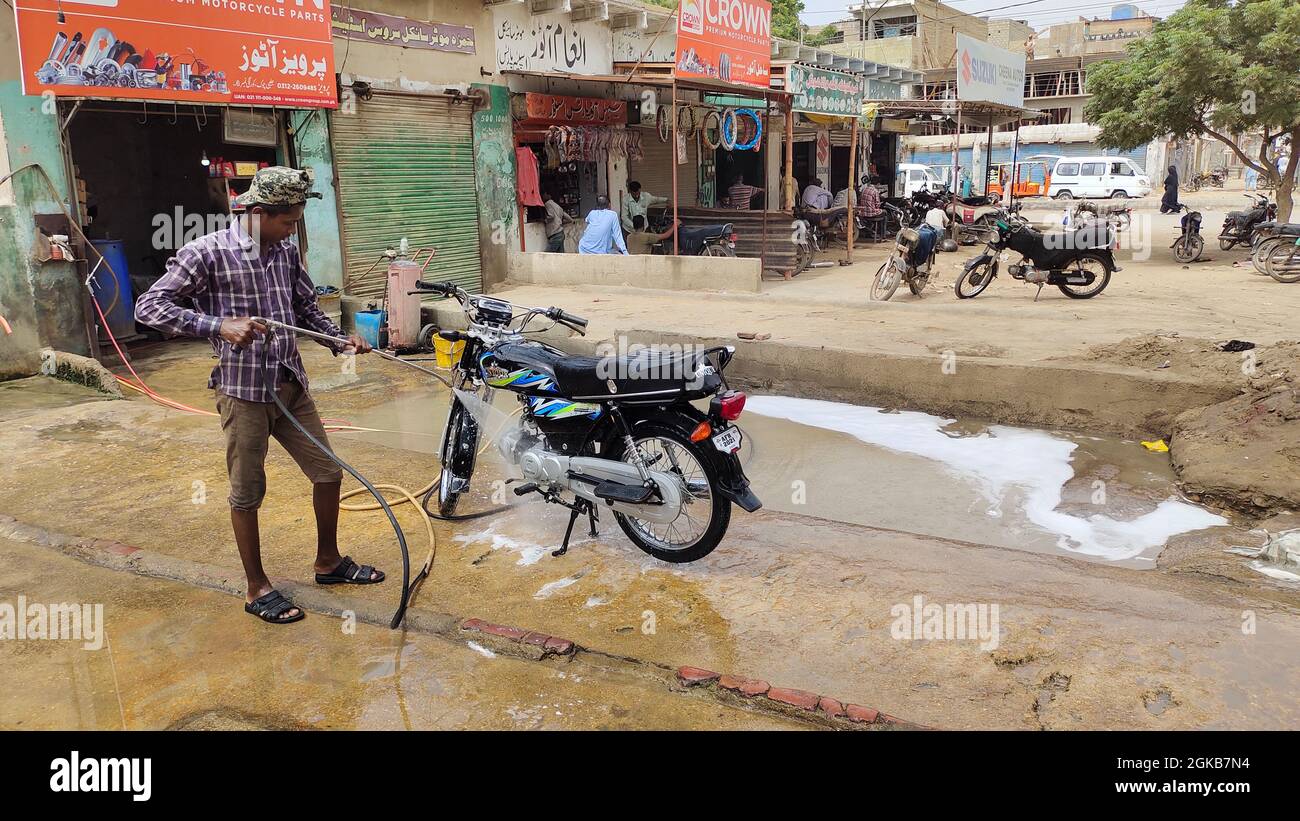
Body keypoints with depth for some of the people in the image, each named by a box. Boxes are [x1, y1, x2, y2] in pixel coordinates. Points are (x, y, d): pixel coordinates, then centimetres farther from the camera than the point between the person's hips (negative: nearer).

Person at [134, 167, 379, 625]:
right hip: (243, 391, -6)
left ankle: (329, 563, 32)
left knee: (328, 473, 12)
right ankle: (257, 589, 22)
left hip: (291, 386, 6)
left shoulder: (286, 252, 7)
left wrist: (340, 341, -1)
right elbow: (149, 307, -13)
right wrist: (218, 325, -26)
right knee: (247, 493, 6)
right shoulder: (207, 253, -12)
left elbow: (307, 308, 17)